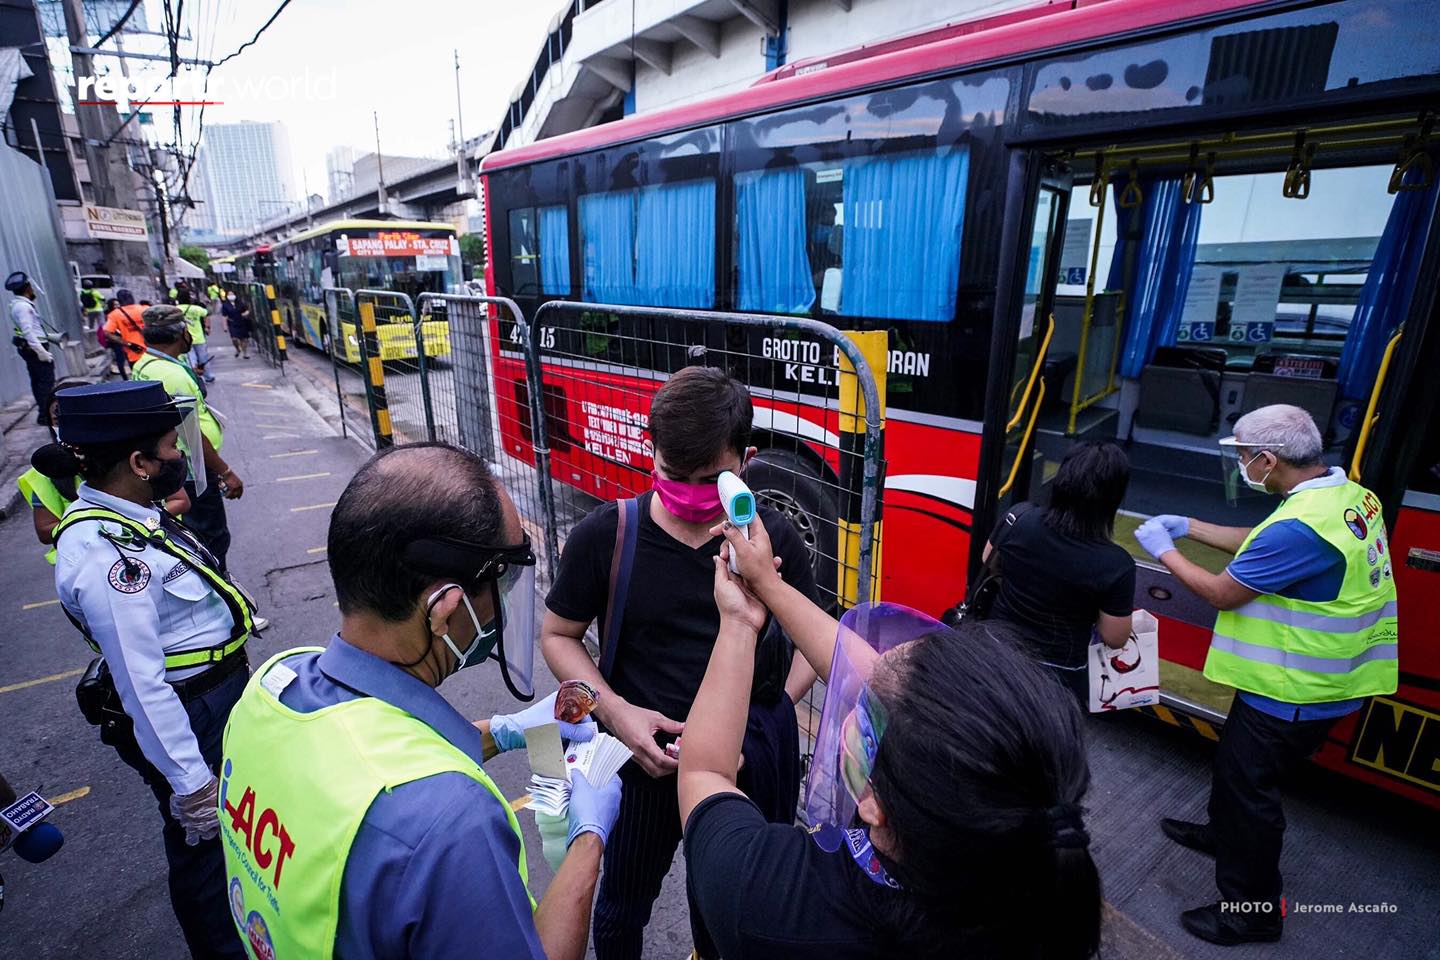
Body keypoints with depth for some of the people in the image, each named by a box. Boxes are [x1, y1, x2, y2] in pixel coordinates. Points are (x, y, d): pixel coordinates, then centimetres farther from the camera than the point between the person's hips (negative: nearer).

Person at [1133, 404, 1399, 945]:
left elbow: (1222, 593, -22)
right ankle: (1223, 835, 50)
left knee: (1248, 782, 7)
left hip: (1294, 692, -9)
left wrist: (1163, 551, -9)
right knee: (1238, 759, 27)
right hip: (1323, 677, 9)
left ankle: (1253, 910, 25)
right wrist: (1191, 528, 9)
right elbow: (1261, 546, 12)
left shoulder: (1301, 526, -32)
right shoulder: (1348, 494, 0)